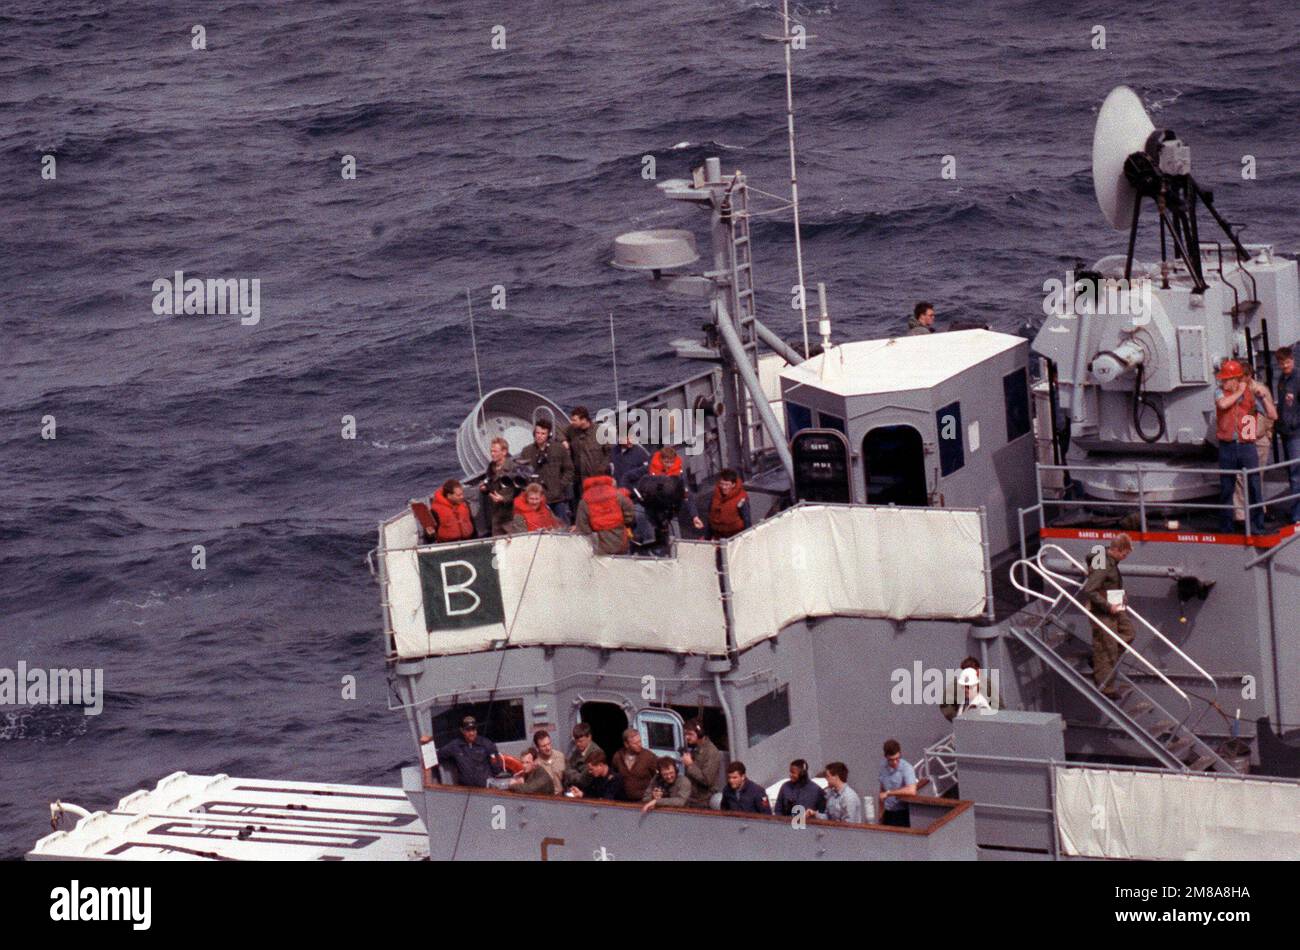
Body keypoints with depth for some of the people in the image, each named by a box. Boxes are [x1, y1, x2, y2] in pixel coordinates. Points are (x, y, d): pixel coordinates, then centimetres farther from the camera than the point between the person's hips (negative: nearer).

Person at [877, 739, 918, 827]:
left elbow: (911, 790, -31)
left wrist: (889, 793, -24)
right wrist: (881, 812, 16)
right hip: (888, 813, 6)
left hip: (902, 814, -6)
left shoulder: (906, 768, -16)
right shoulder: (883, 766, 3)